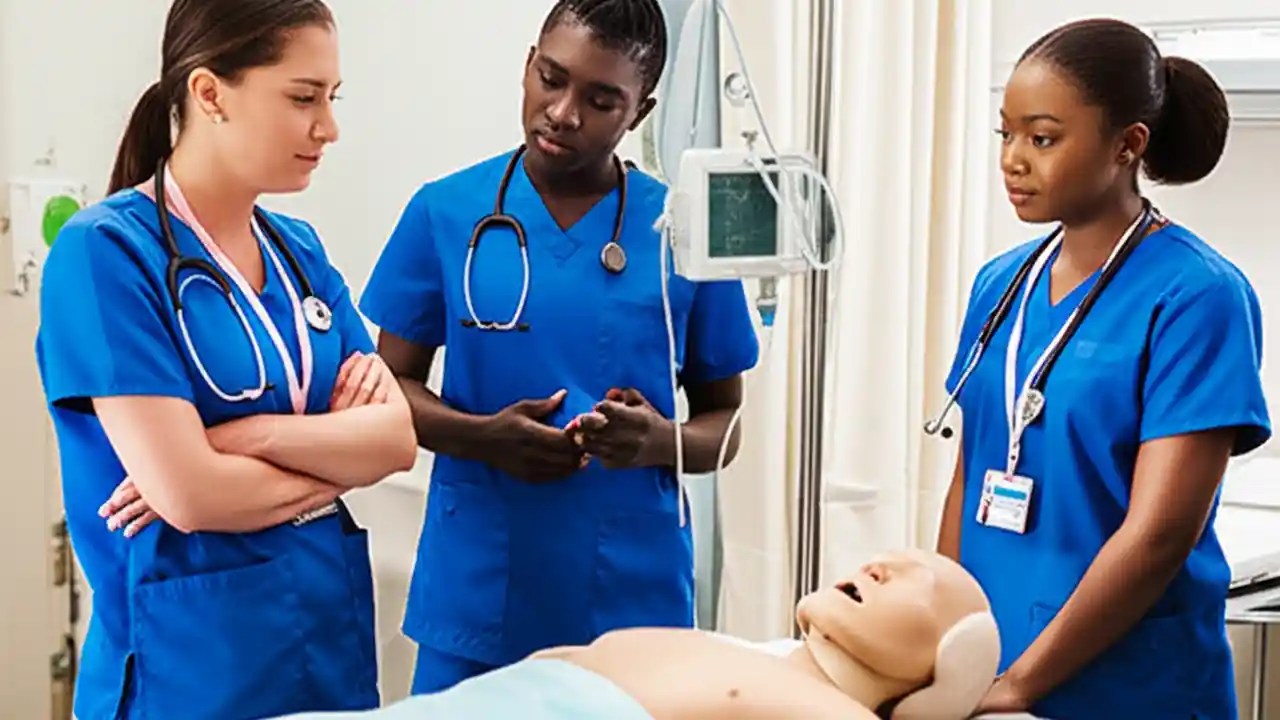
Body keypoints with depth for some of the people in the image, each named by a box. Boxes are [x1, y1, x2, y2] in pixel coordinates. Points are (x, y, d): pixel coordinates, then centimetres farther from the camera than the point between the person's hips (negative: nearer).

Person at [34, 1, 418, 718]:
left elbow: (397, 437, -1)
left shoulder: (299, 249, 7)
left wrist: (254, 436, -17)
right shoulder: (106, 250, -14)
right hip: (188, 657, -6)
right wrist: (338, 454, -6)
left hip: (333, 629, 7)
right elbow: (189, 494, -21)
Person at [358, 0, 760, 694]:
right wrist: (483, 436, -15)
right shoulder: (443, 212, -1)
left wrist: (663, 442, -17)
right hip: (471, 599, 0)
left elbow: (723, 421, 5)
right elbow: (393, 386, 5)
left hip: (632, 604, 0)